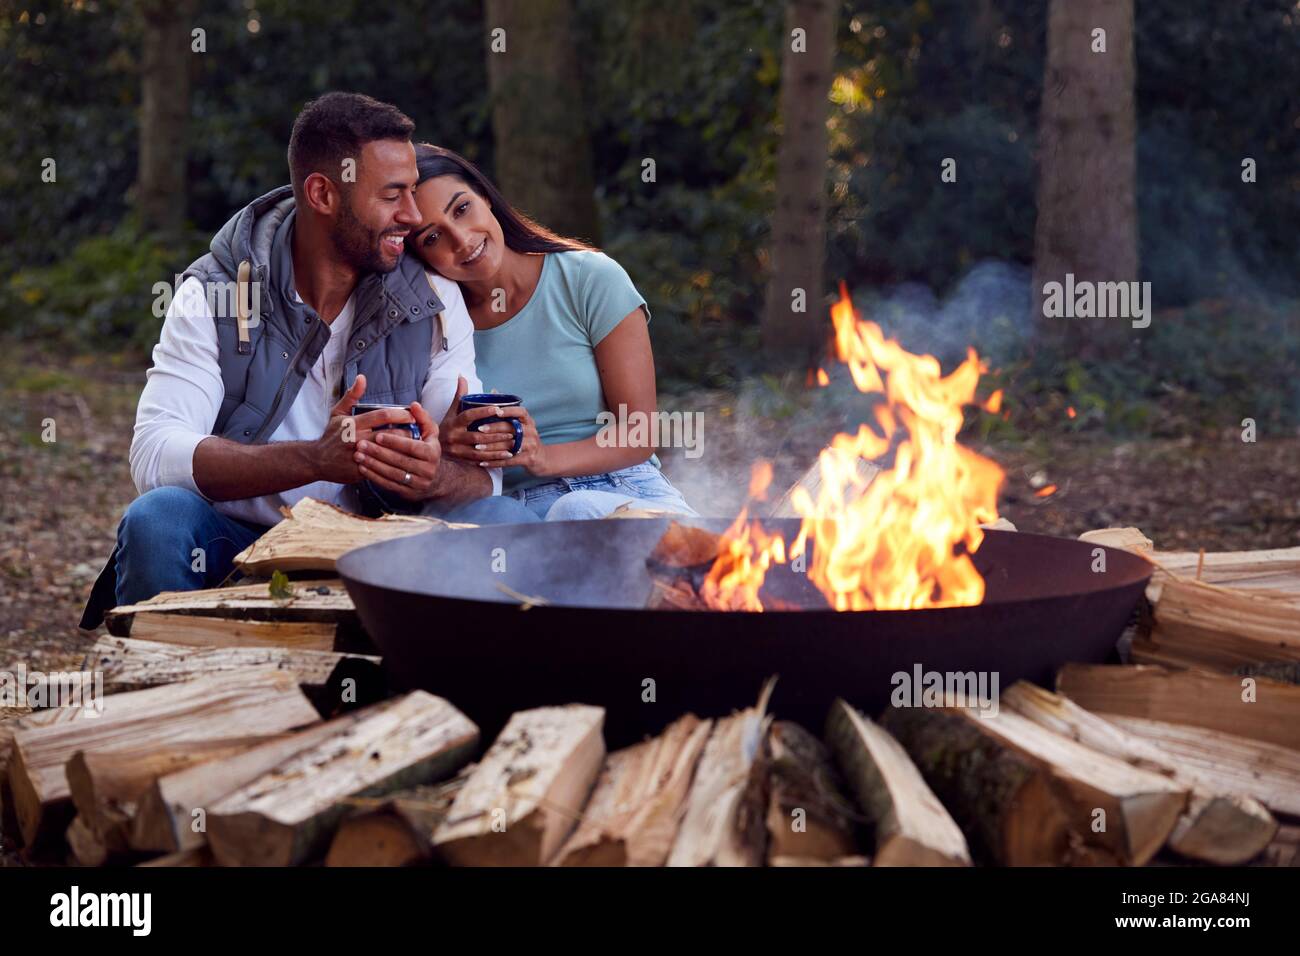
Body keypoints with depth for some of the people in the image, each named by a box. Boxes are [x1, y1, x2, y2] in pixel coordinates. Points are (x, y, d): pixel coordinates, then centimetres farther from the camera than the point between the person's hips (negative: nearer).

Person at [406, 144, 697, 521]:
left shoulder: (592, 280, 1)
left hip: (631, 494, 0)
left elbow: (639, 435, -2)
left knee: (580, 511, -37)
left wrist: (546, 457, -19)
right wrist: (446, 451, -18)